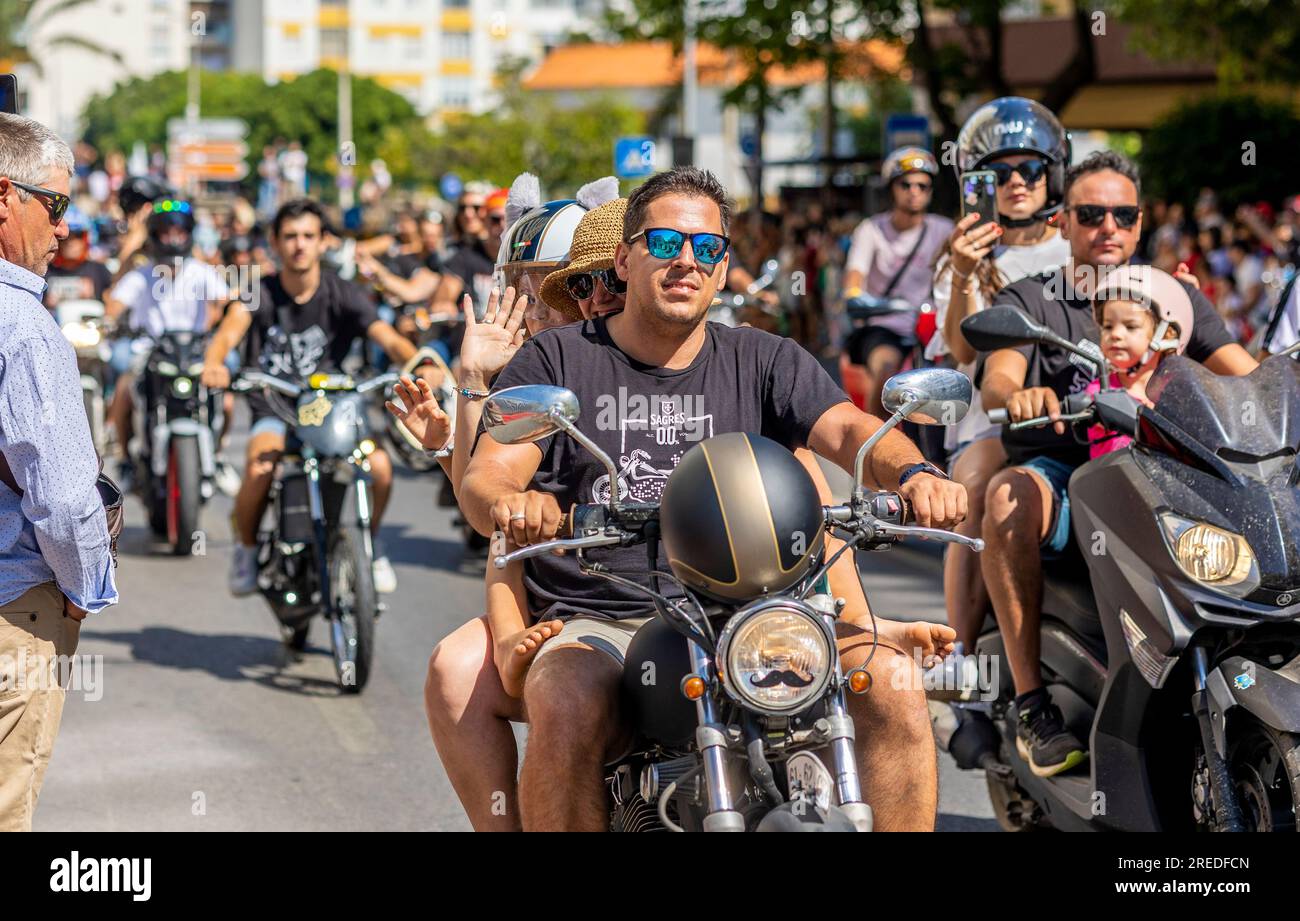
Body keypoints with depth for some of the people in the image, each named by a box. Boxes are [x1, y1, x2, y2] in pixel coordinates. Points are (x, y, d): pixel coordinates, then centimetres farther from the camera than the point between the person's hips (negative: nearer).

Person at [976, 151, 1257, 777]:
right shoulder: (1027, 301, 11)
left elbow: (1247, 375, 5)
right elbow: (996, 380, -10)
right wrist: (1019, 394, -35)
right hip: (1059, 471, -2)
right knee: (1010, 494, -37)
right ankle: (1031, 703, -33)